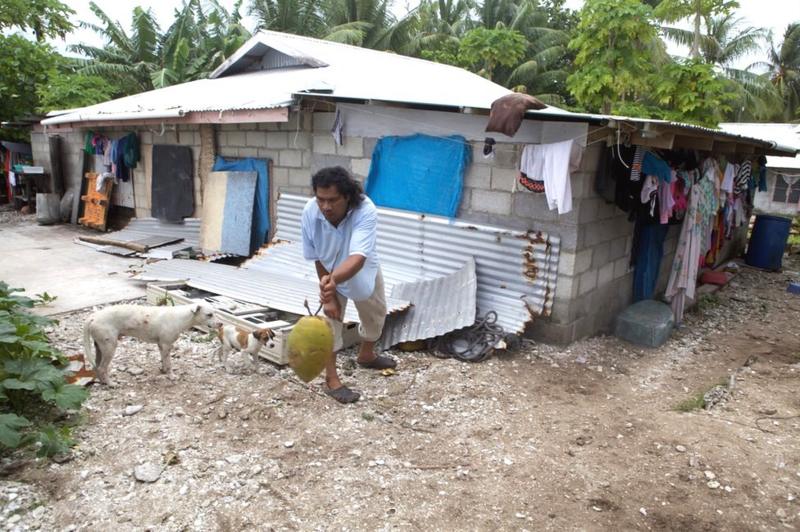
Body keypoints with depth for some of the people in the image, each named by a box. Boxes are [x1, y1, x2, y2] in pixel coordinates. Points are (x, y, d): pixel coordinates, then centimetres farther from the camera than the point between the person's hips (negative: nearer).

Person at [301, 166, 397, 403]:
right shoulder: (310, 213, -35)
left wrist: (333, 280, -73)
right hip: (329, 273, -1)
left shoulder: (365, 211, -43)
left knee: (376, 313, 20)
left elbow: (358, 257, -55)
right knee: (329, 319, -11)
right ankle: (331, 379, 7)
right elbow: (317, 259, -22)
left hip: (363, 272, 1)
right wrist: (329, 295, -19)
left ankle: (366, 355, 50)